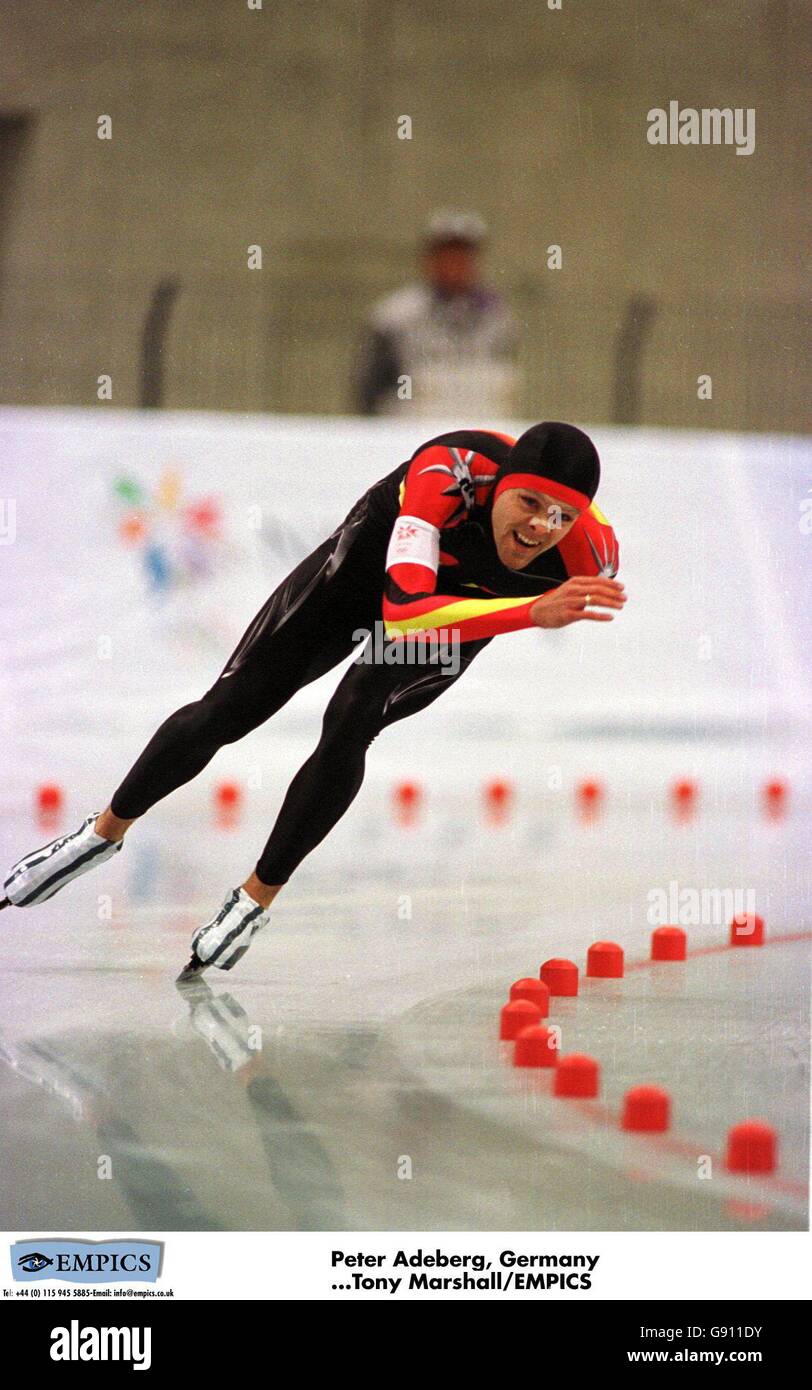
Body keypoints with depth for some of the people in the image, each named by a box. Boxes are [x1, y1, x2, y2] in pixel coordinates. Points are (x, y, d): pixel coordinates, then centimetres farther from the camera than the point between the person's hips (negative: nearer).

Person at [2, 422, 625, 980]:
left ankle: (257, 898, -4)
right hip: (383, 548, -1)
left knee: (350, 722, -22)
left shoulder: (590, 553, -36)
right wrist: (533, 612, -63)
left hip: (471, 599, 1)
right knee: (232, 706, 0)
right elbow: (402, 609, -54)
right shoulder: (453, 470, -44)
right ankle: (106, 832, 24)